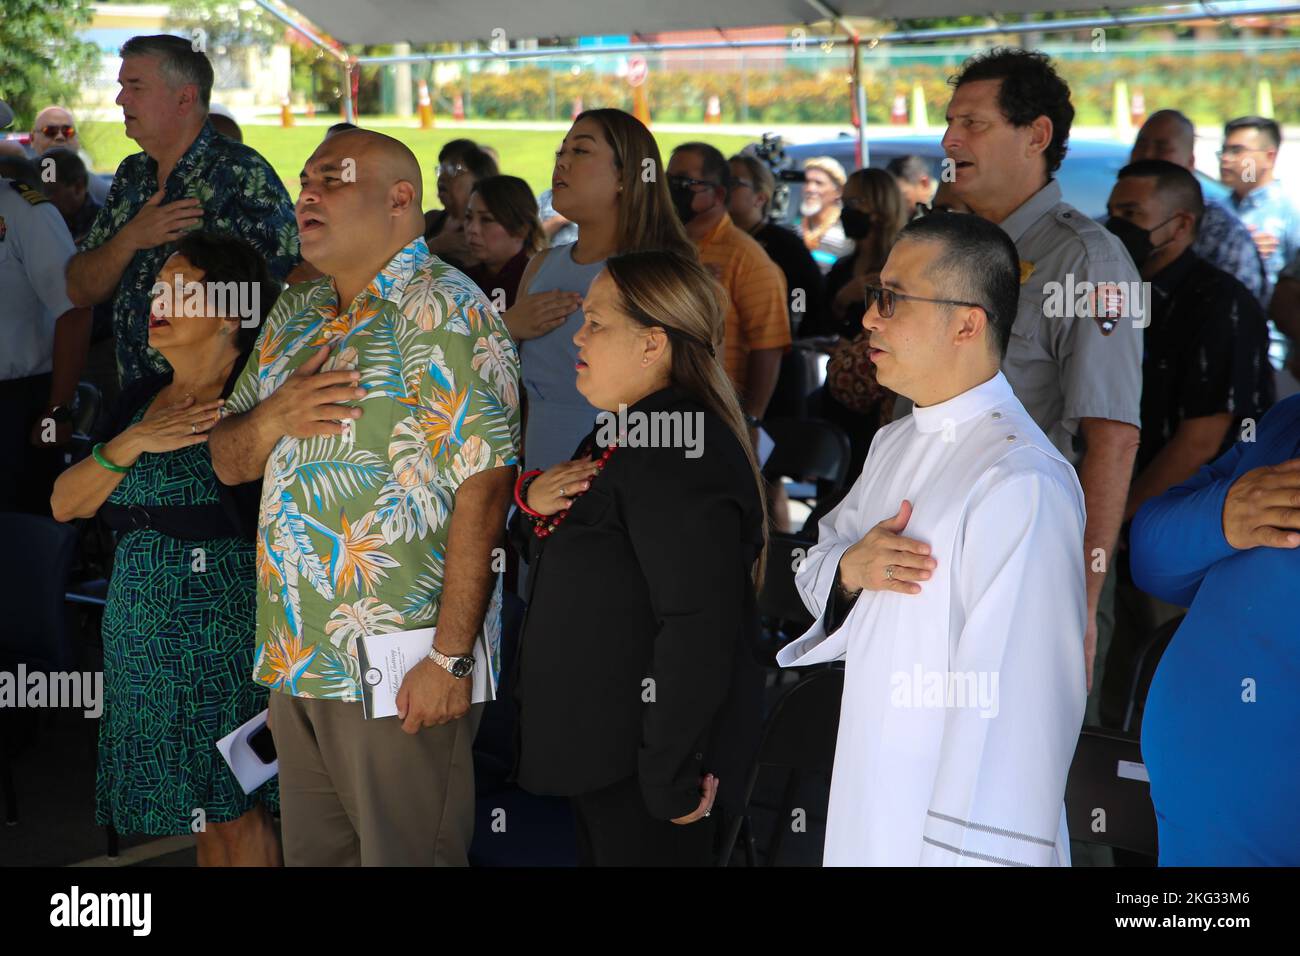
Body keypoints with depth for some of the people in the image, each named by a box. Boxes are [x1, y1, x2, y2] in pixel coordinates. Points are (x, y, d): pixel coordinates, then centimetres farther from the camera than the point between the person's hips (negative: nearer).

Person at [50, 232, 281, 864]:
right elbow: (65, 503, 2)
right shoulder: (141, 401, 11)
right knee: (202, 815, 13)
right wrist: (132, 443, -11)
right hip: (141, 639, 6)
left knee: (235, 813, 1)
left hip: (223, 638, -6)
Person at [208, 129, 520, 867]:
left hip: (402, 669, -7)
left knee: (406, 852, 3)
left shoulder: (443, 310, -11)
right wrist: (275, 415, -9)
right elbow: (228, 462, 15)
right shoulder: (296, 316, 14)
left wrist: (452, 658, -22)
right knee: (313, 852, 17)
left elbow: (483, 489, -19)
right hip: (297, 659, 8)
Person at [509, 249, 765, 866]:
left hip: (641, 764, -10)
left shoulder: (678, 457, -25)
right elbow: (555, 553, 19)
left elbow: (698, 624, -30)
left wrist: (671, 777, -26)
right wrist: (534, 502, -4)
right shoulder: (631, 433, 10)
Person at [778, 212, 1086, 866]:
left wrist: (966, 853, -30)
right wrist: (850, 570, -9)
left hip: (948, 824, -8)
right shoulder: (893, 444, 8)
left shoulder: (1021, 484, -23)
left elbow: (1014, 712, -28)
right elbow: (817, 563, 14)